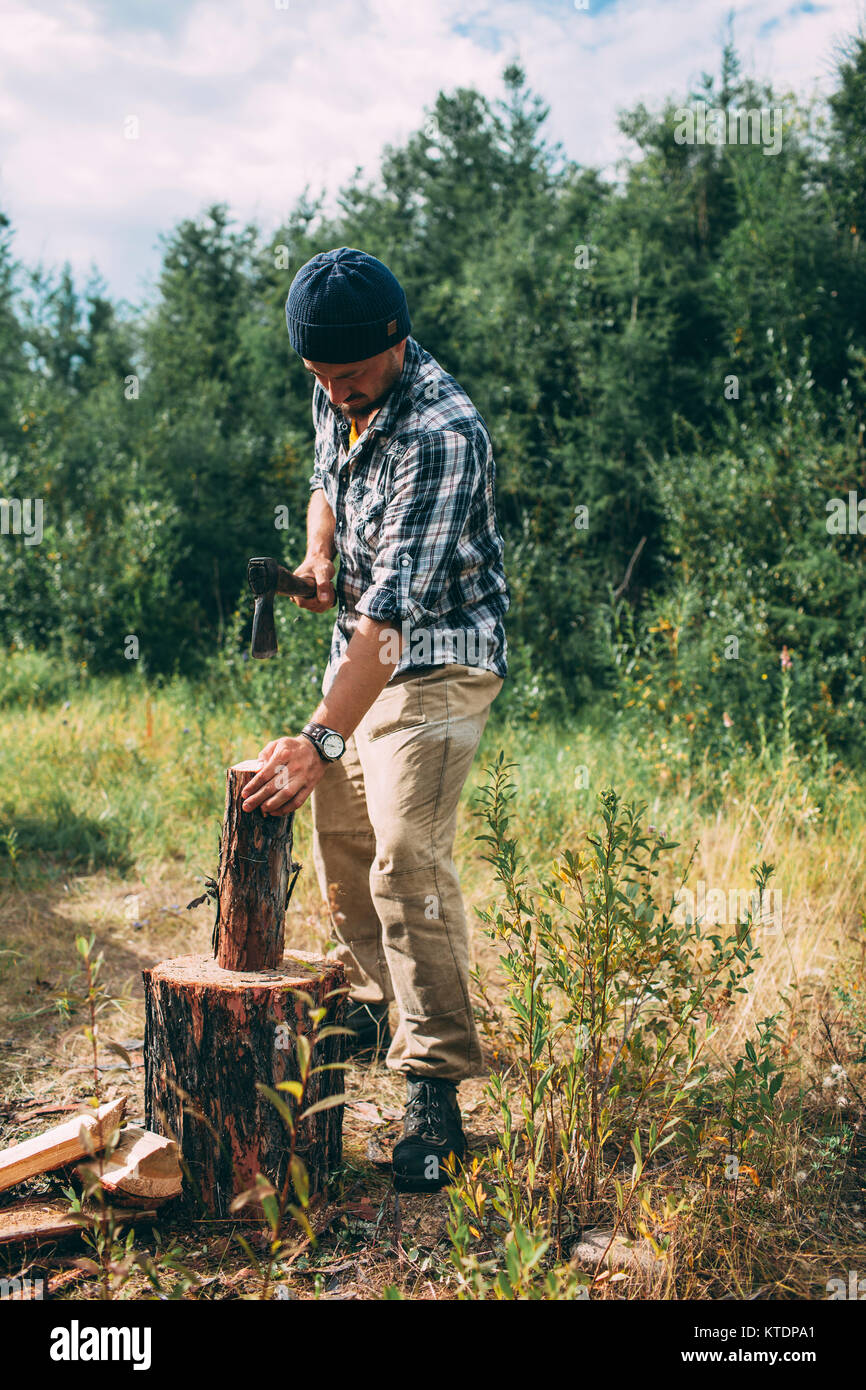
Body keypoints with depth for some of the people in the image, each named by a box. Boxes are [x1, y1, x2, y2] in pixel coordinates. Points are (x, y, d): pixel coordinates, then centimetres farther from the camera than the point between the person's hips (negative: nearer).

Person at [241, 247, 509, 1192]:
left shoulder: (443, 432, -28)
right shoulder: (336, 398, -1)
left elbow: (396, 603, -35)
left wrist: (322, 738, -41)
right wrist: (317, 559, -1)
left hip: (438, 660, -8)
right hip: (359, 646, 9)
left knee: (406, 858, -19)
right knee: (338, 835, 15)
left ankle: (436, 1088, -10)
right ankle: (365, 1007, 36)